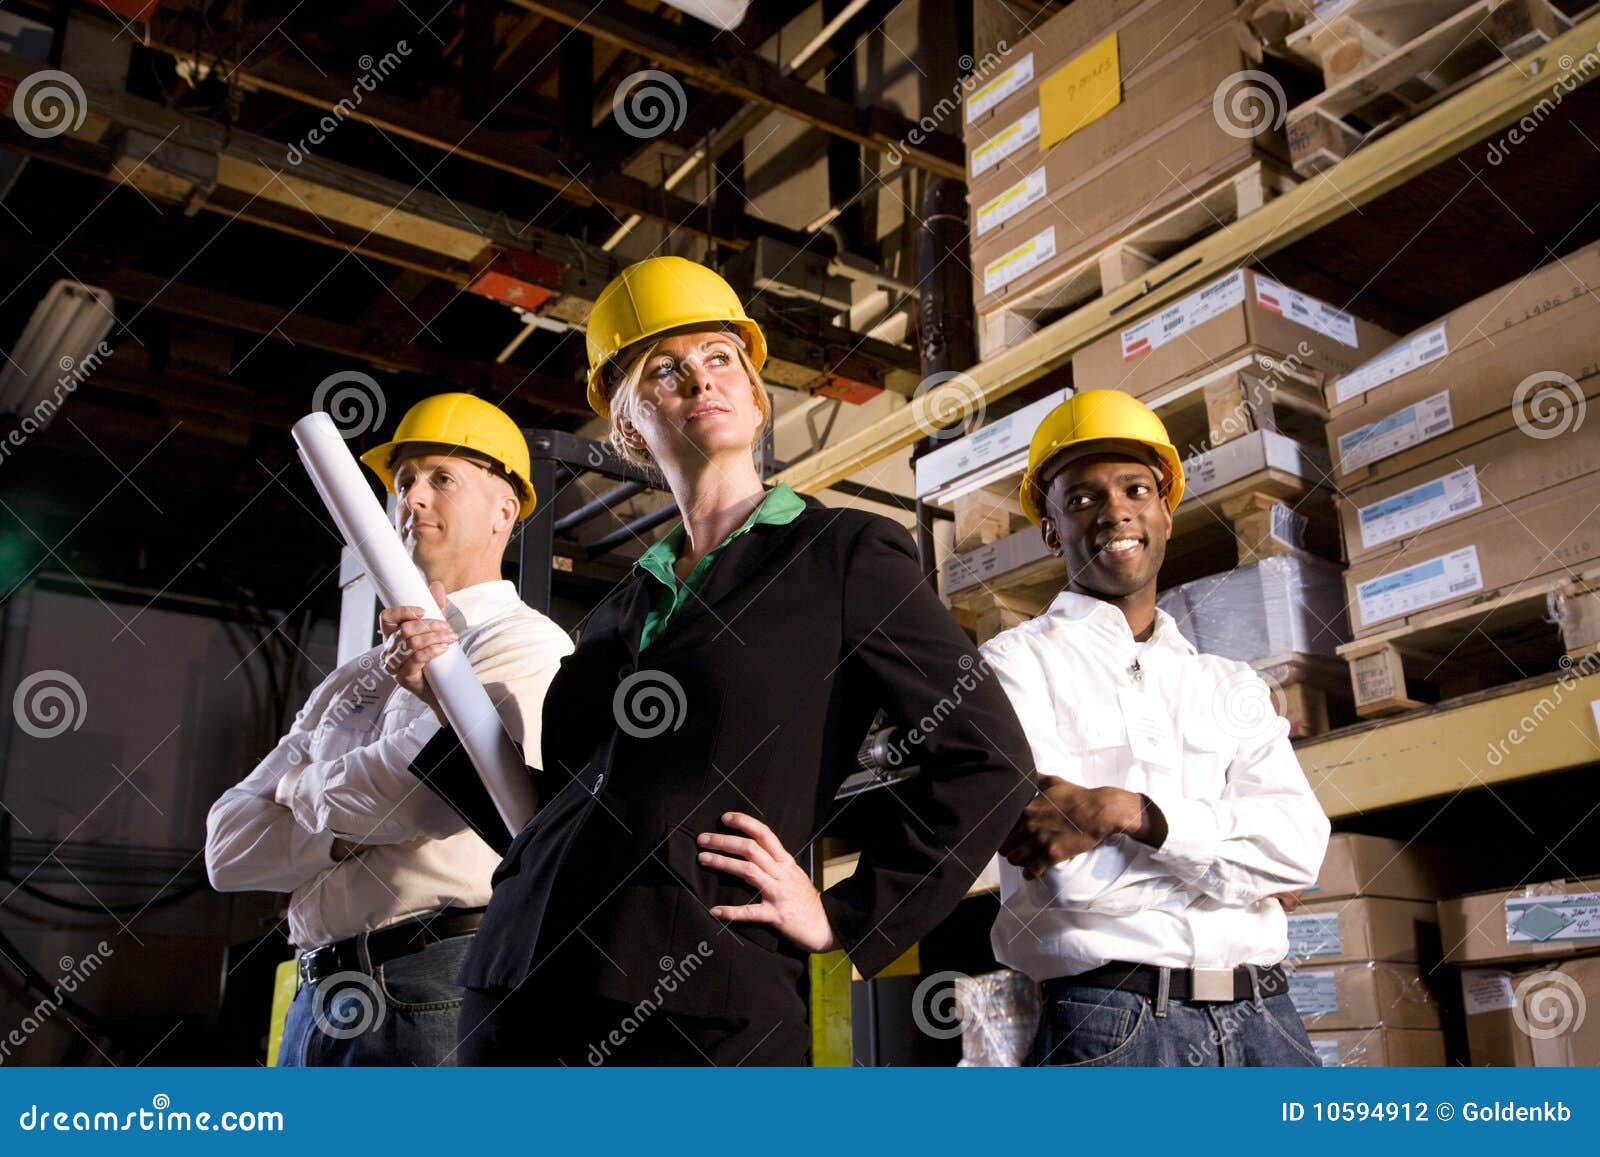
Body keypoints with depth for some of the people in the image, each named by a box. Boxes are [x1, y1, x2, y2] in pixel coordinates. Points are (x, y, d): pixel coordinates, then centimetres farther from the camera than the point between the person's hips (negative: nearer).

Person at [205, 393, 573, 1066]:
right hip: (319, 1004, 7)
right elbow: (230, 846, 12)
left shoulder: (525, 645, -2)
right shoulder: (349, 684, 20)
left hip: (442, 1004, -7)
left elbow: (433, 784, -19)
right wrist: (360, 823, -7)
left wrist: (305, 789, 1)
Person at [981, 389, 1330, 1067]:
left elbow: (1301, 845, -4)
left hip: (1266, 1024, 4)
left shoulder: (1233, 686, 13)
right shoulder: (1016, 663, -1)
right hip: (1111, 1028, -4)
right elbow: (1071, 878, -13)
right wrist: (1241, 853, -3)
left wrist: (1124, 812, -16)